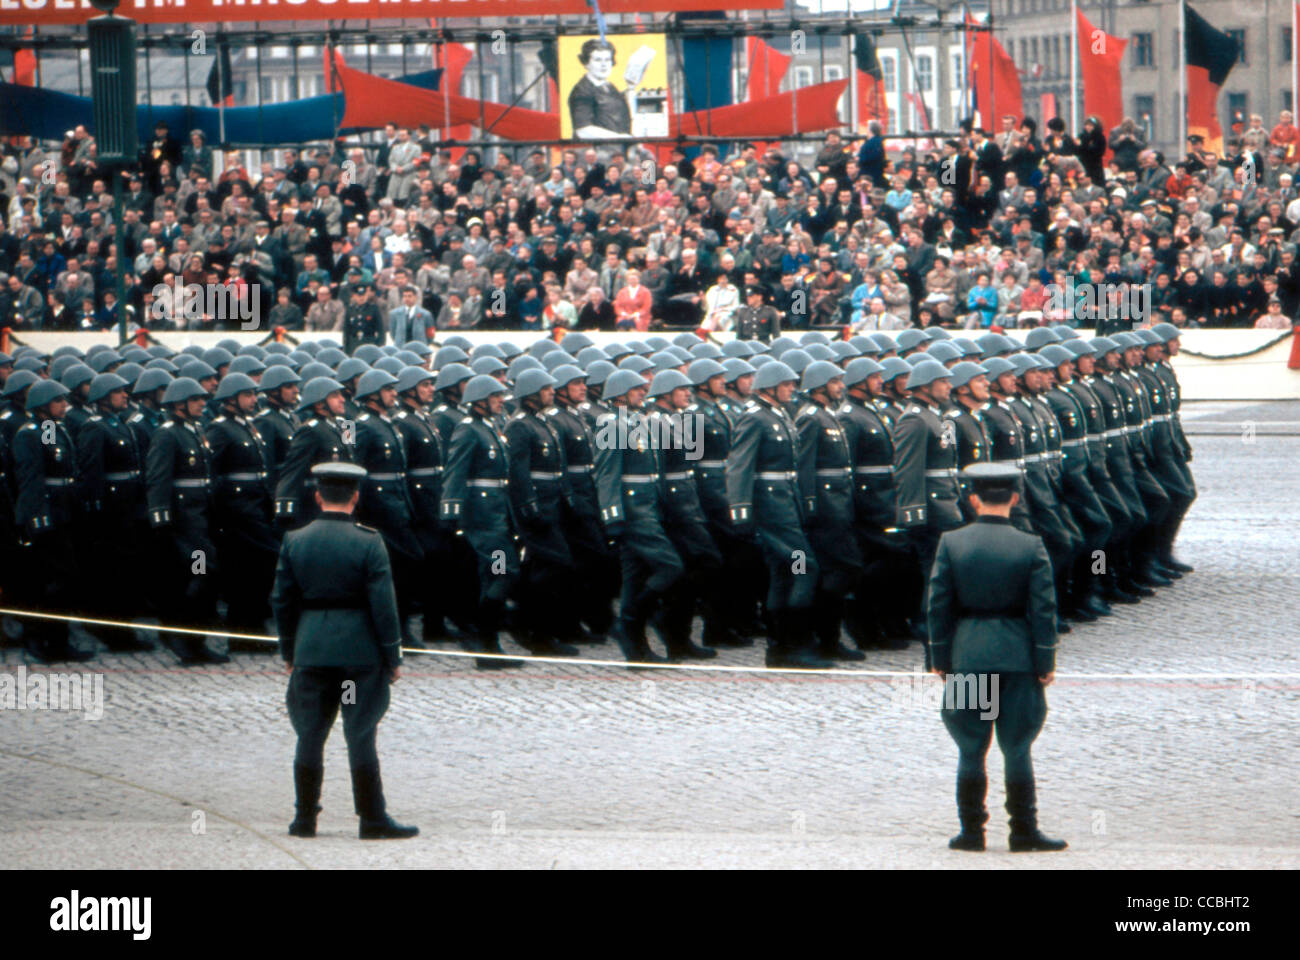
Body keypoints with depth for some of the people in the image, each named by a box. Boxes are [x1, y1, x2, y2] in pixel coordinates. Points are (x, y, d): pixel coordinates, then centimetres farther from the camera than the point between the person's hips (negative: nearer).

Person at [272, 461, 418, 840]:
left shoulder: (294, 542, 1)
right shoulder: (368, 543, -9)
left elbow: (282, 602, 5)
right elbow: (383, 604, -10)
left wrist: (289, 652, 16)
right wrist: (393, 657, -3)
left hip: (311, 651, 3)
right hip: (360, 651, -3)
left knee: (310, 735, 10)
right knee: (361, 738, 2)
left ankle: (305, 819, 13)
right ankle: (372, 820, 5)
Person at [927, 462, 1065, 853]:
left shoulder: (951, 543, -3)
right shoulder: (1031, 547, -5)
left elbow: (938, 605, 0)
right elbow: (1044, 609, -4)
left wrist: (940, 659, 7)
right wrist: (1046, 663, 2)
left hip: (968, 656, 0)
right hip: (1018, 656, 0)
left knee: (970, 750, 7)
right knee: (1017, 750, 6)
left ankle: (971, 831, 9)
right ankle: (1023, 832, 6)